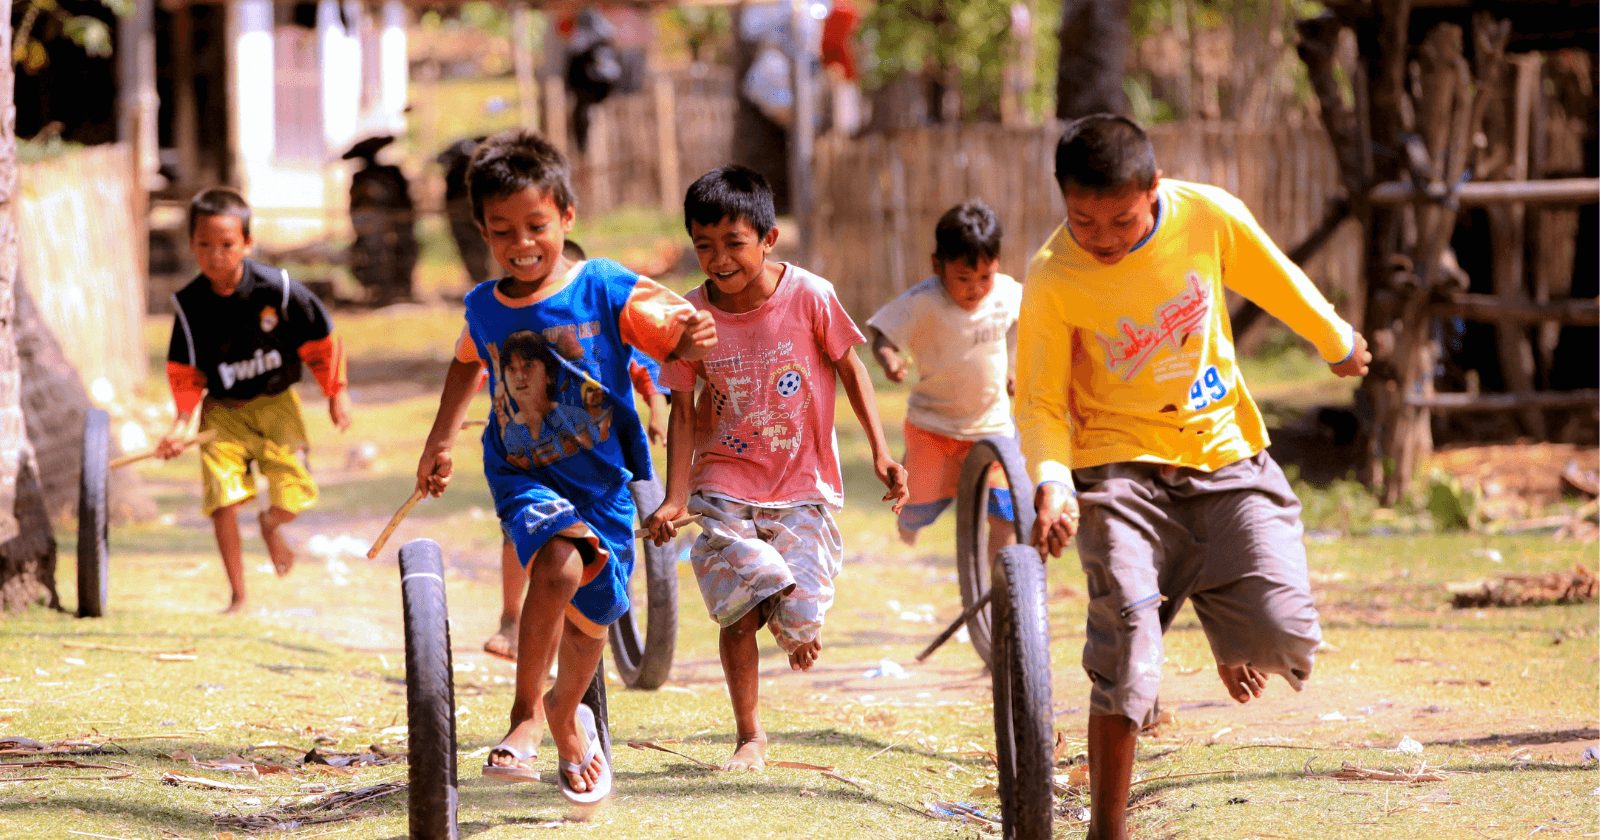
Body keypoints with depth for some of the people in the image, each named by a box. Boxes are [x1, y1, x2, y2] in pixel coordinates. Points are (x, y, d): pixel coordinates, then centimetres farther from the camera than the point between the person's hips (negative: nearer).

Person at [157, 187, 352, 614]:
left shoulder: (278, 288, -18)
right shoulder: (189, 305, -13)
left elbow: (320, 340, -4)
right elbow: (185, 372, -3)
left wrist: (336, 393, 3)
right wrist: (181, 425, -15)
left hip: (276, 404, 0)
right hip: (222, 410, 0)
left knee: (293, 493, -7)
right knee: (223, 498, -14)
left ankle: (270, 524, 34)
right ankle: (238, 597, 0)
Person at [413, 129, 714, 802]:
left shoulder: (606, 290, -12)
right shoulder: (484, 308, -1)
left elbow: (672, 331, -18)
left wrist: (690, 337, -41)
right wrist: (440, 440, 21)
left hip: (603, 481, 0)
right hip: (523, 476, 0)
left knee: (591, 616, 13)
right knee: (558, 564, -30)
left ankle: (567, 714, 44)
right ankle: (527, 713, -19)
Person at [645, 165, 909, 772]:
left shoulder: (809, 296, -11)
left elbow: (849, 368, 3)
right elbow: (684, 410, 1)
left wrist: (880, 452, -1)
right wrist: (675, 498, -7)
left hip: (803, 487, -1)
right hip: (726, 488, 1)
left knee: (798, 620, -10)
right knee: (739, 613, -13)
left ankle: (798, 629, 30)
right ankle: (749, 736, 8)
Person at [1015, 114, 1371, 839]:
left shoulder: (1209, 216, -12)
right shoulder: (1053, 280, -17)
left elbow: (1277, 281, 8)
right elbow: (1040, 401, -9)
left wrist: (1337, 342, 25)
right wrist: (1052, 483, -27)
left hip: (1224, 450, 2)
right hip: (1121, 466, -2)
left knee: (1286, 637, -11)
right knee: (1127, 652, -17)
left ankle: (1224, 621, 29)